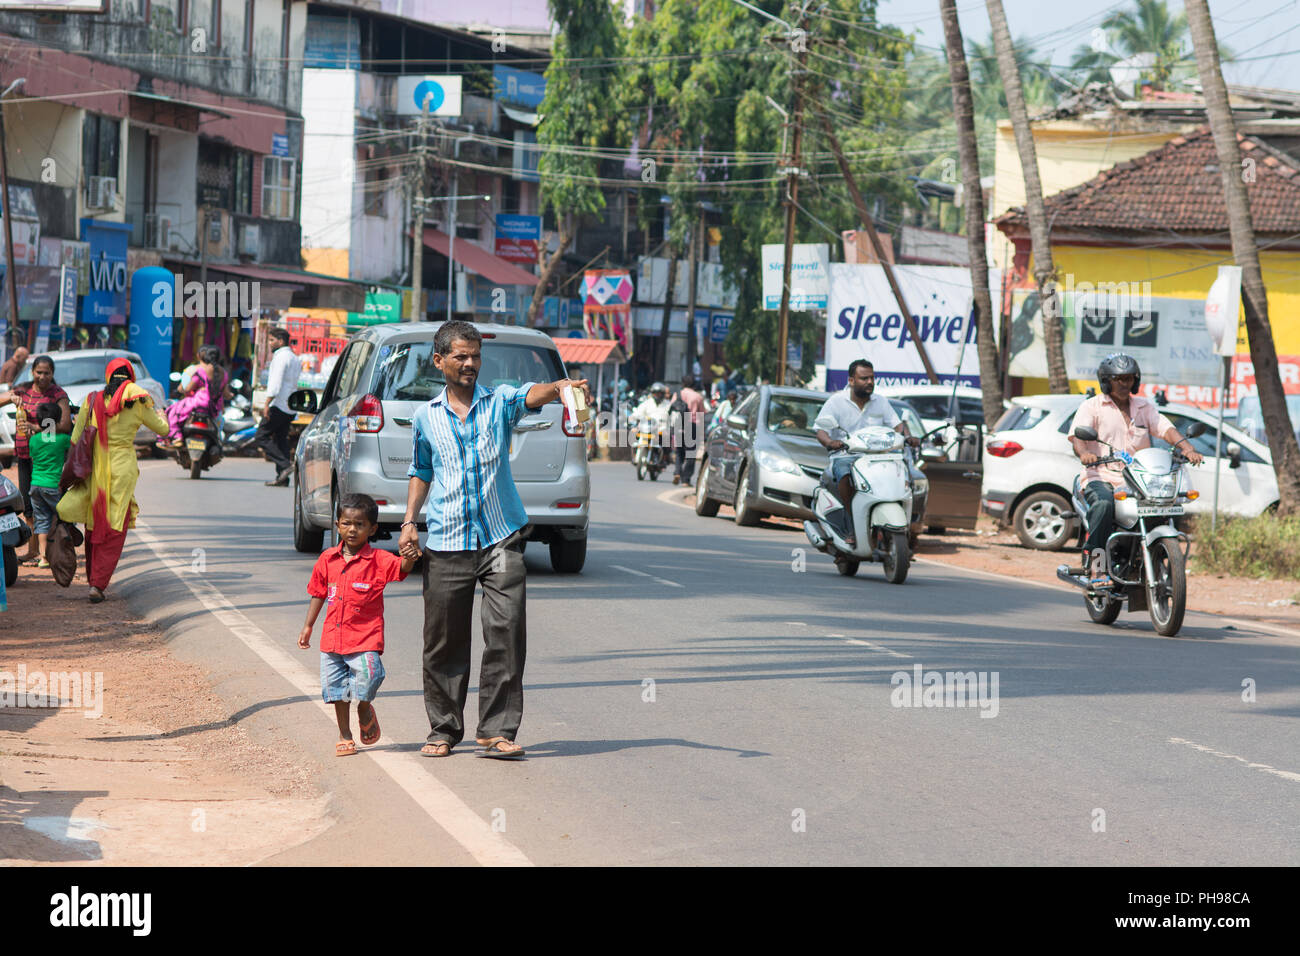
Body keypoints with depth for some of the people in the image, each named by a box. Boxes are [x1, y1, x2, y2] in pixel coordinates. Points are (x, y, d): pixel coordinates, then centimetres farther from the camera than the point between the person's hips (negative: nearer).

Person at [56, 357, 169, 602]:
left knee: (94, 527, 17)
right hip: (123, 469, -2)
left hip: (94, 469, 2)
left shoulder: (92, 401, 1)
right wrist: (158, 412, 32)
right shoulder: (137, 403, -3)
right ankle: (98, 584, -7)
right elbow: (163, 429, 11)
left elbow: (76, 440, 1)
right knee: (114, 531, 3)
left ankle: (93, 579, 22)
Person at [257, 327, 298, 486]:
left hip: (279, 405, -9)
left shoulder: (281, 356, -10)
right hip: (290, 407, 9)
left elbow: (275, 382, -20)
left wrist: (267, 404, -24)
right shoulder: (294, 358, 21)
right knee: (281, 439, 8)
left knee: (262, 436, -5)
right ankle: (282, 477, 1)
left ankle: (285, 464, -17)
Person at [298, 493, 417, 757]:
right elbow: (319, 594, 16)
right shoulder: (328, 559, 6)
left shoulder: (378, 560, -6)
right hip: (333, 637, 4)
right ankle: (344, 737, 24)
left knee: (368, 675, -21)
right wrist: (308, 626, 18)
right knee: (337, 687, 9)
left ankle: (365, 711, 14)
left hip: (364, 638, -4)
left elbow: (403, 567, -21)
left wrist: (410, 555, -43)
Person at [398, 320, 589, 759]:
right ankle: (444, 729, 19)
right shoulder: (425, 417, 11)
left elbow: (532, 395, -17)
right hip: (446, 543, 2)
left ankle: (497, 731, -7)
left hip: (500, 537, -2)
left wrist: (560, 387, -39)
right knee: (444, 640, 4)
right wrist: (410, 521, 9)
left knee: (506, 632, -11)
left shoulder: (499, 401, 4)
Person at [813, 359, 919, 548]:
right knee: (845, 475, -38)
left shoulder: (881, 402, 14)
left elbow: (897, 424, 10)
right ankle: (852, 529, -30)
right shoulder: (836, 402, 1)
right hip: (844, 456, -3)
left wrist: (908, 437, -13)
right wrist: (829, 442, -30)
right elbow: (821, 431, -6)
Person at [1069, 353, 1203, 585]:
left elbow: (1166, 429, 5)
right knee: (1104, 504, -37)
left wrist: (1187, 448, -15)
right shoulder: (1092, 406, 7)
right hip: (1100, 477, -4)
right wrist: (1083, 453, -32)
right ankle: (1097, 565, -35)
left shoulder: (1145, 407, 20)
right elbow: (1076, 434, -8)